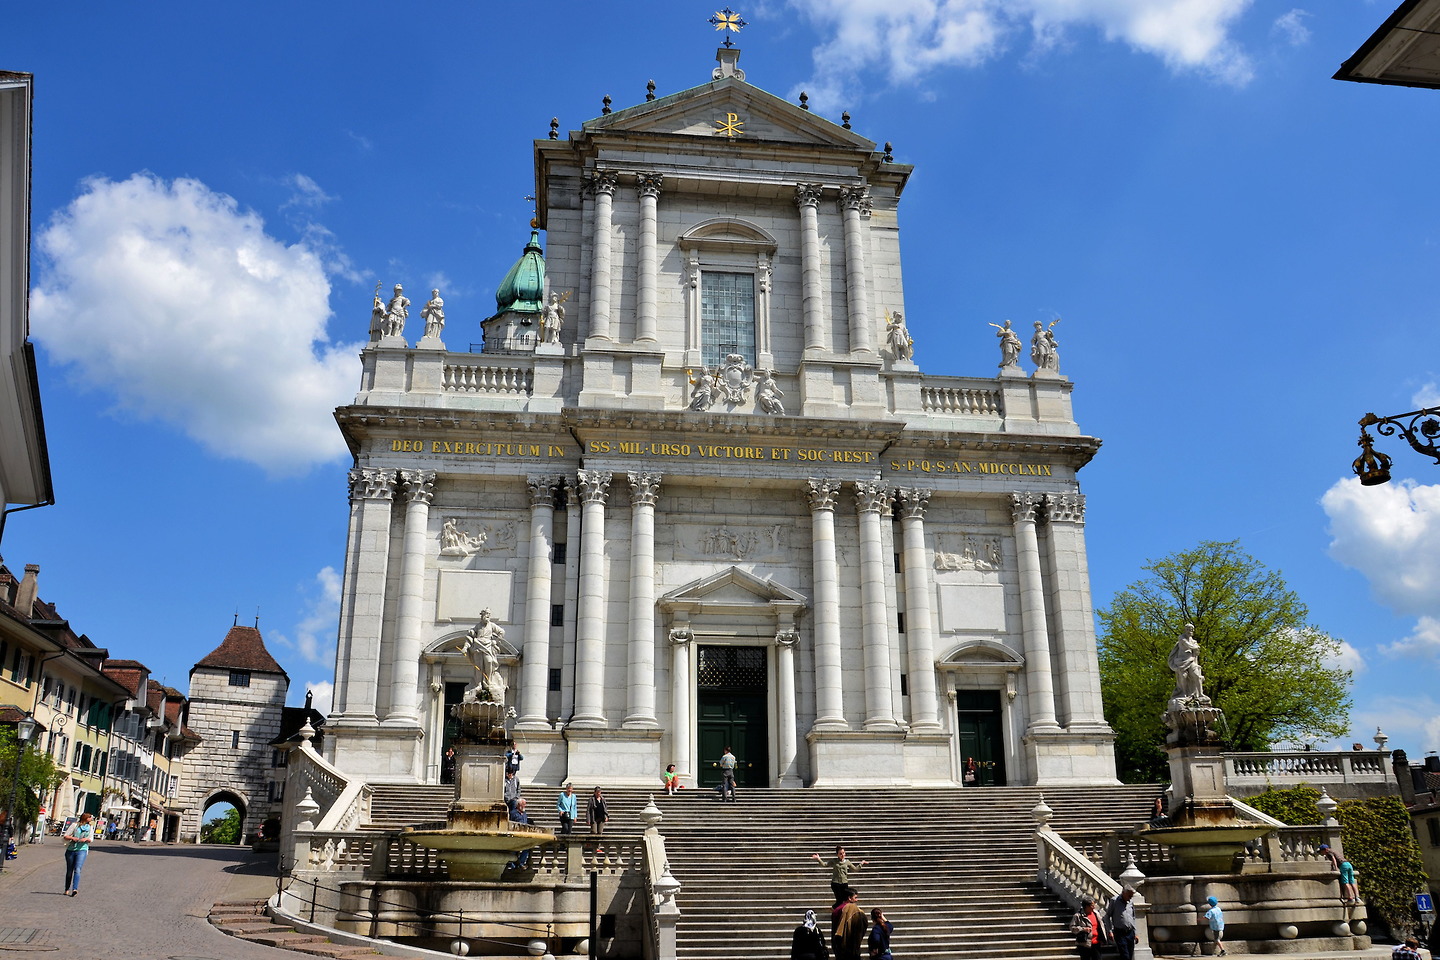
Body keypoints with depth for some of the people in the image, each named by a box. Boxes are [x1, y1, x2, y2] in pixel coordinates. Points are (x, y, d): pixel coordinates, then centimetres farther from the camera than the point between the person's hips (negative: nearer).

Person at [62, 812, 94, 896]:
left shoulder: (90, 827, 13)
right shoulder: (75, 825, 3)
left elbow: (91, 839, 9)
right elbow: (65, 836, 3)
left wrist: (86, 839, -12)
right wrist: (72, 838, -16)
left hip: (82, 850, 0)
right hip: (70, 850, 0)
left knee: (77, 869, -17)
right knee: (69, 871, 7)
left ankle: (75, 889, -28)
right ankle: (67, 890, 22)